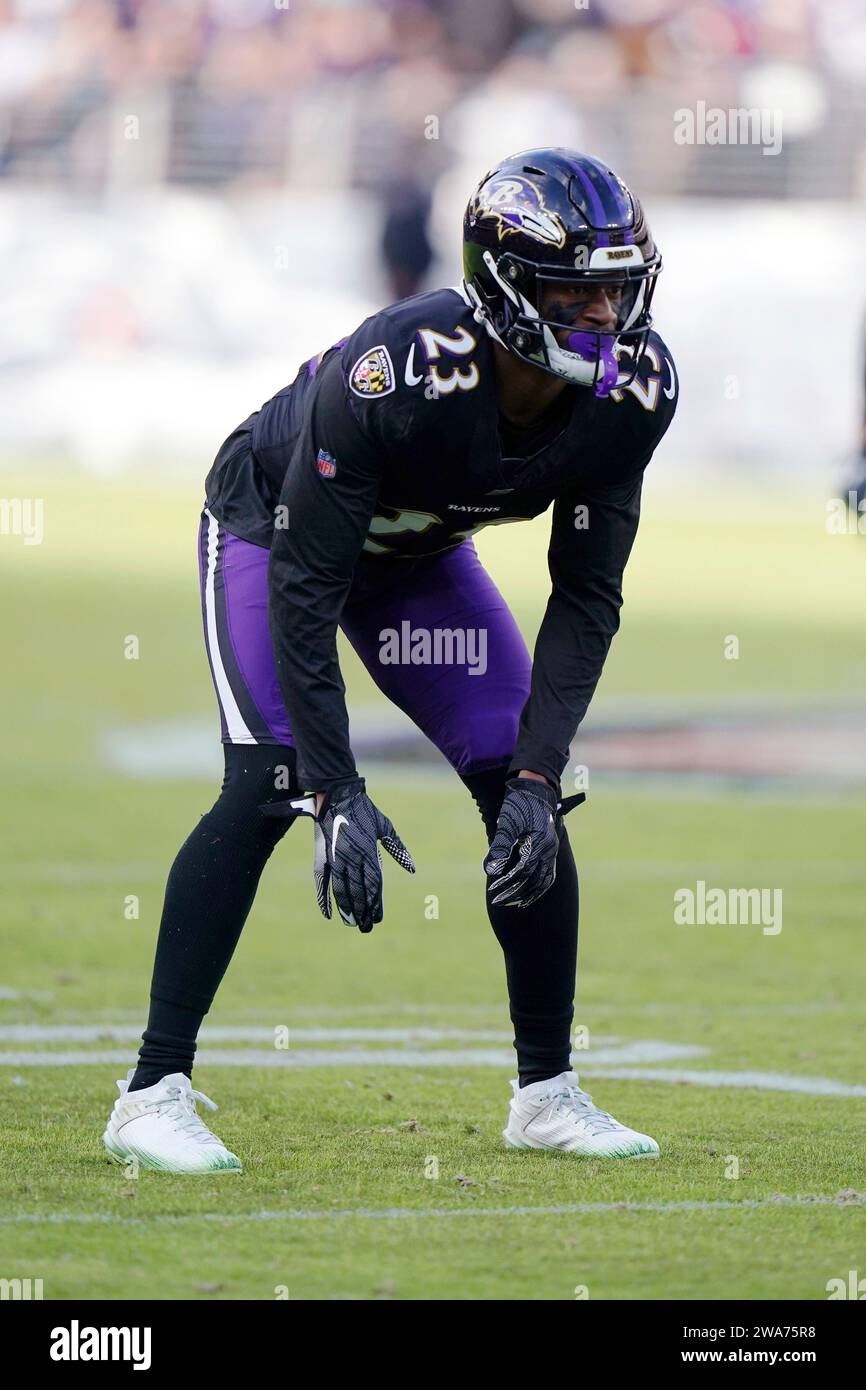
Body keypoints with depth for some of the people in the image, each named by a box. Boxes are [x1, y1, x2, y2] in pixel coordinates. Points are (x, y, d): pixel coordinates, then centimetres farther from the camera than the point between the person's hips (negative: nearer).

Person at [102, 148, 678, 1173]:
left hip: (421, 551, 5)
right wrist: (338, 791, -36)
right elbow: (304, 586, -34)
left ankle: (546, 1091, 11)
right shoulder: (398, 373, -41)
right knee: (271, 785, -23)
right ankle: (153, 1090, -20)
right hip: (275, 523, -5)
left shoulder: (630, 391, -25)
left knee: (525, 797, -4)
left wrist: (539, 776, -24)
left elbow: (586, 597, -16)